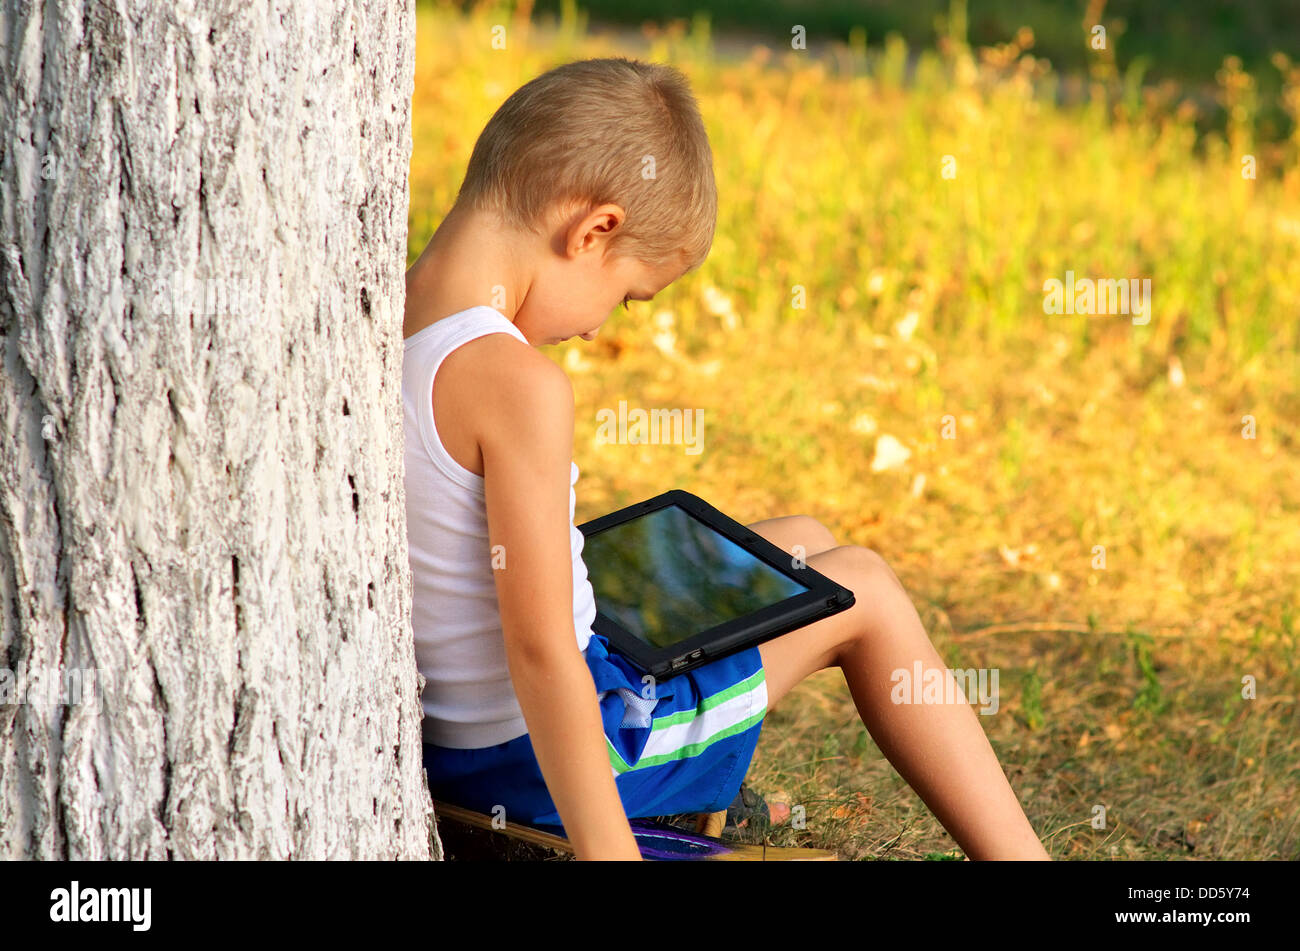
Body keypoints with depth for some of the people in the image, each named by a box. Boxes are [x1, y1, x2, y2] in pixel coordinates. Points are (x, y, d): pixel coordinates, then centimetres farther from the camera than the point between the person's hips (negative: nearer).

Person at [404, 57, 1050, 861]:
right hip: (534, 756, -9)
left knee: (802, 547, 21)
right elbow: (539, 651, -29)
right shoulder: (516, 385, -28)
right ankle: (1017, 849, 13)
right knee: (858, 587, 7)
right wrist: (607, 849, -25)